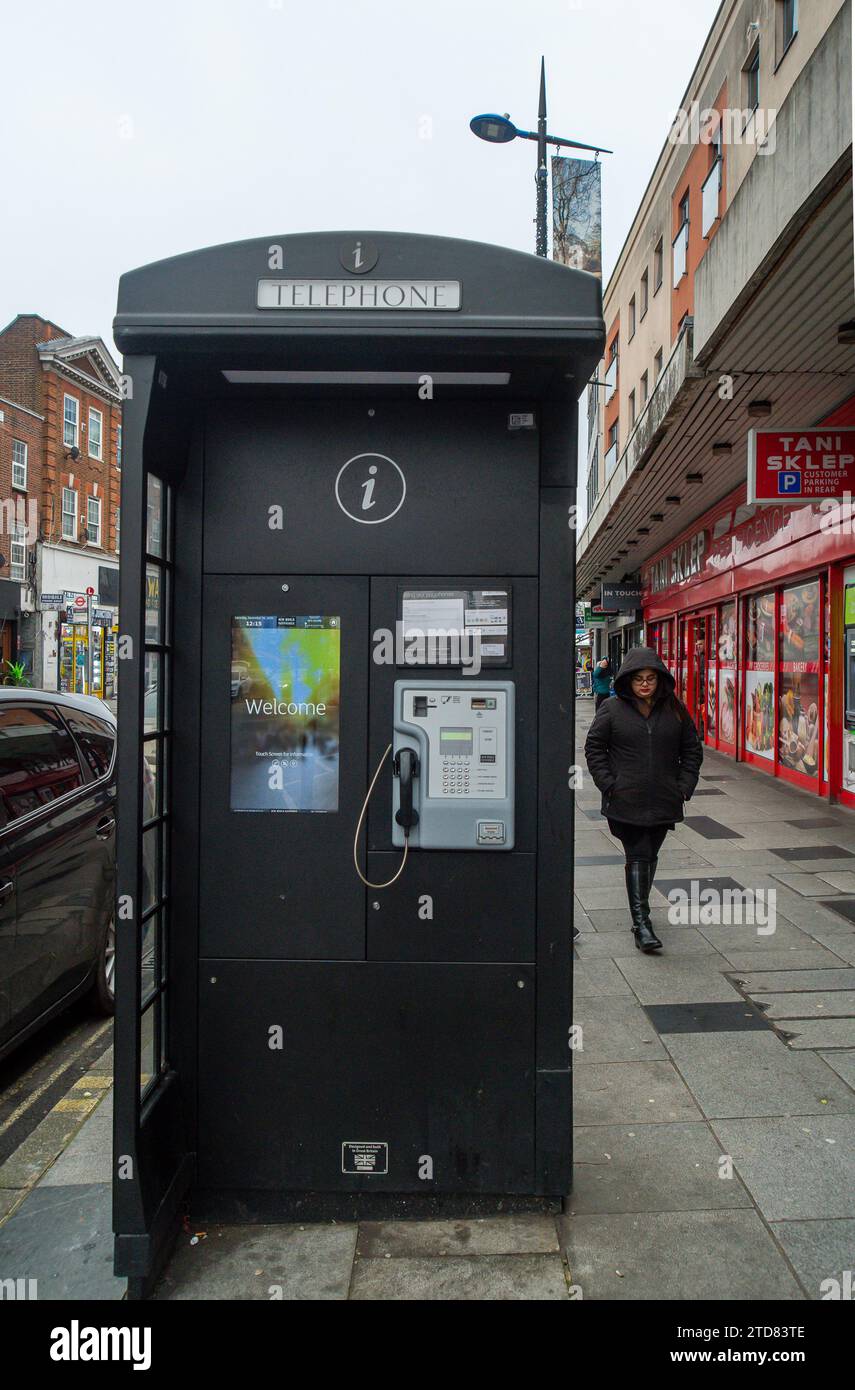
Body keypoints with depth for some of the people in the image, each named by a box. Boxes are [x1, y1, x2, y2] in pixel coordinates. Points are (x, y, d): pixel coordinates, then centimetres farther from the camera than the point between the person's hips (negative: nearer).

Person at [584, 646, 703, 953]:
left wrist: (684, 787, 2)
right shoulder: (612, 709, -3)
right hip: (627, 801, -3)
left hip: (664, 801, 3)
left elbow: (692, 749, 11)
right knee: (638, 857, -5)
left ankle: (640, 907, 34)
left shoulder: (675, 710, 5)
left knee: (650, 855, 15)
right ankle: (641, 922, -3)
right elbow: (594, 747, 0)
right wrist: (608, 784, -8)